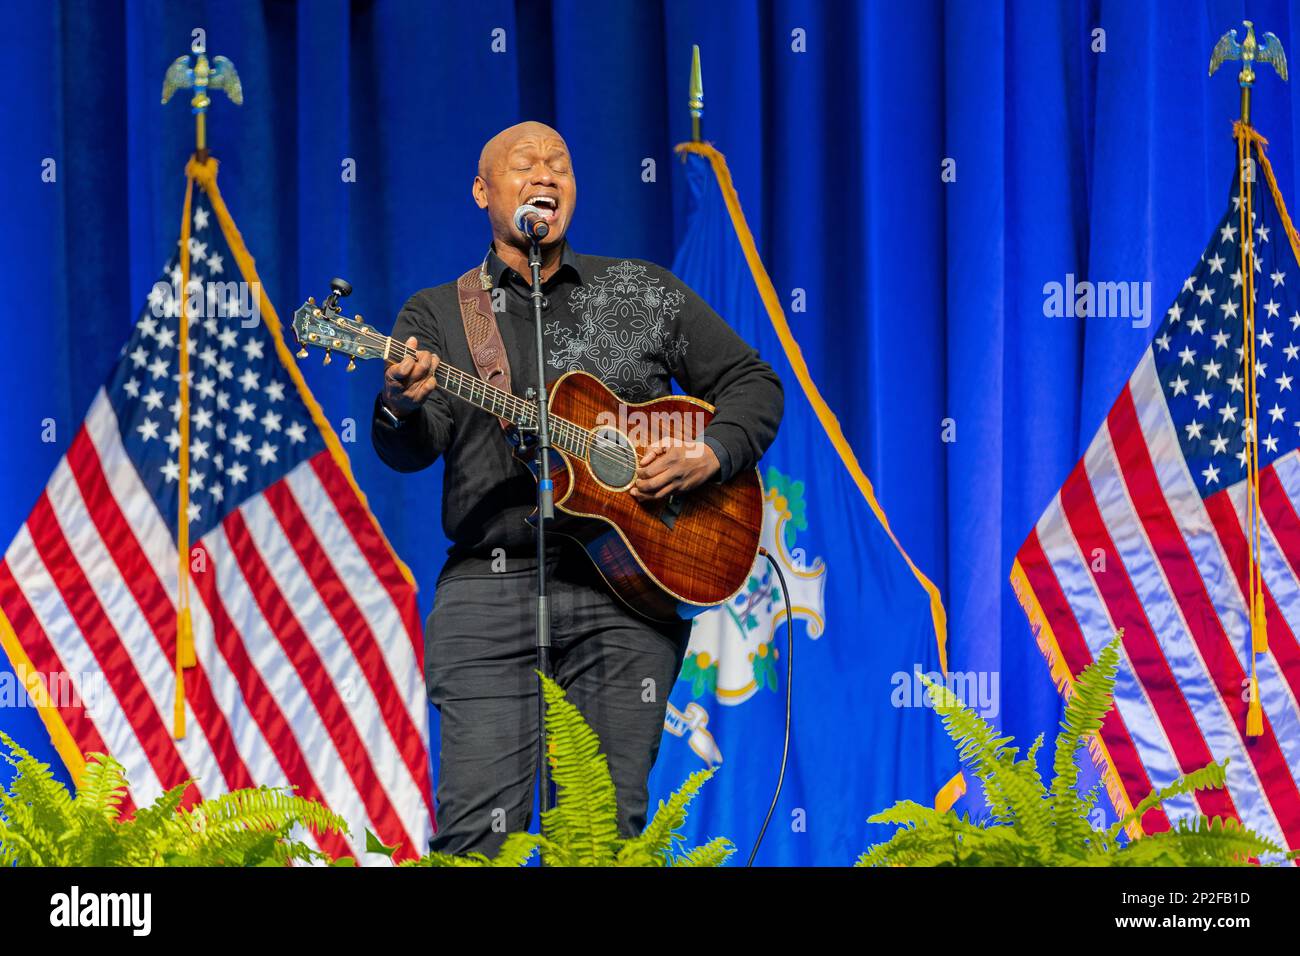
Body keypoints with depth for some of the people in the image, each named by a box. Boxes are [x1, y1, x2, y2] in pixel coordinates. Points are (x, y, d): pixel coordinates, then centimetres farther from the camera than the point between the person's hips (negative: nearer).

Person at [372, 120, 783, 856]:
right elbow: (408, 451, -3)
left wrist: (712, 455, -2)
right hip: (490, 587, -1)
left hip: (627, 582, 1)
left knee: (614, 827, 1)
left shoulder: (644, 292, 14)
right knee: (479, 829, -10)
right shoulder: (437, 315, 10)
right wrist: (404, 407, -27)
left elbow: (752, 382, 17)